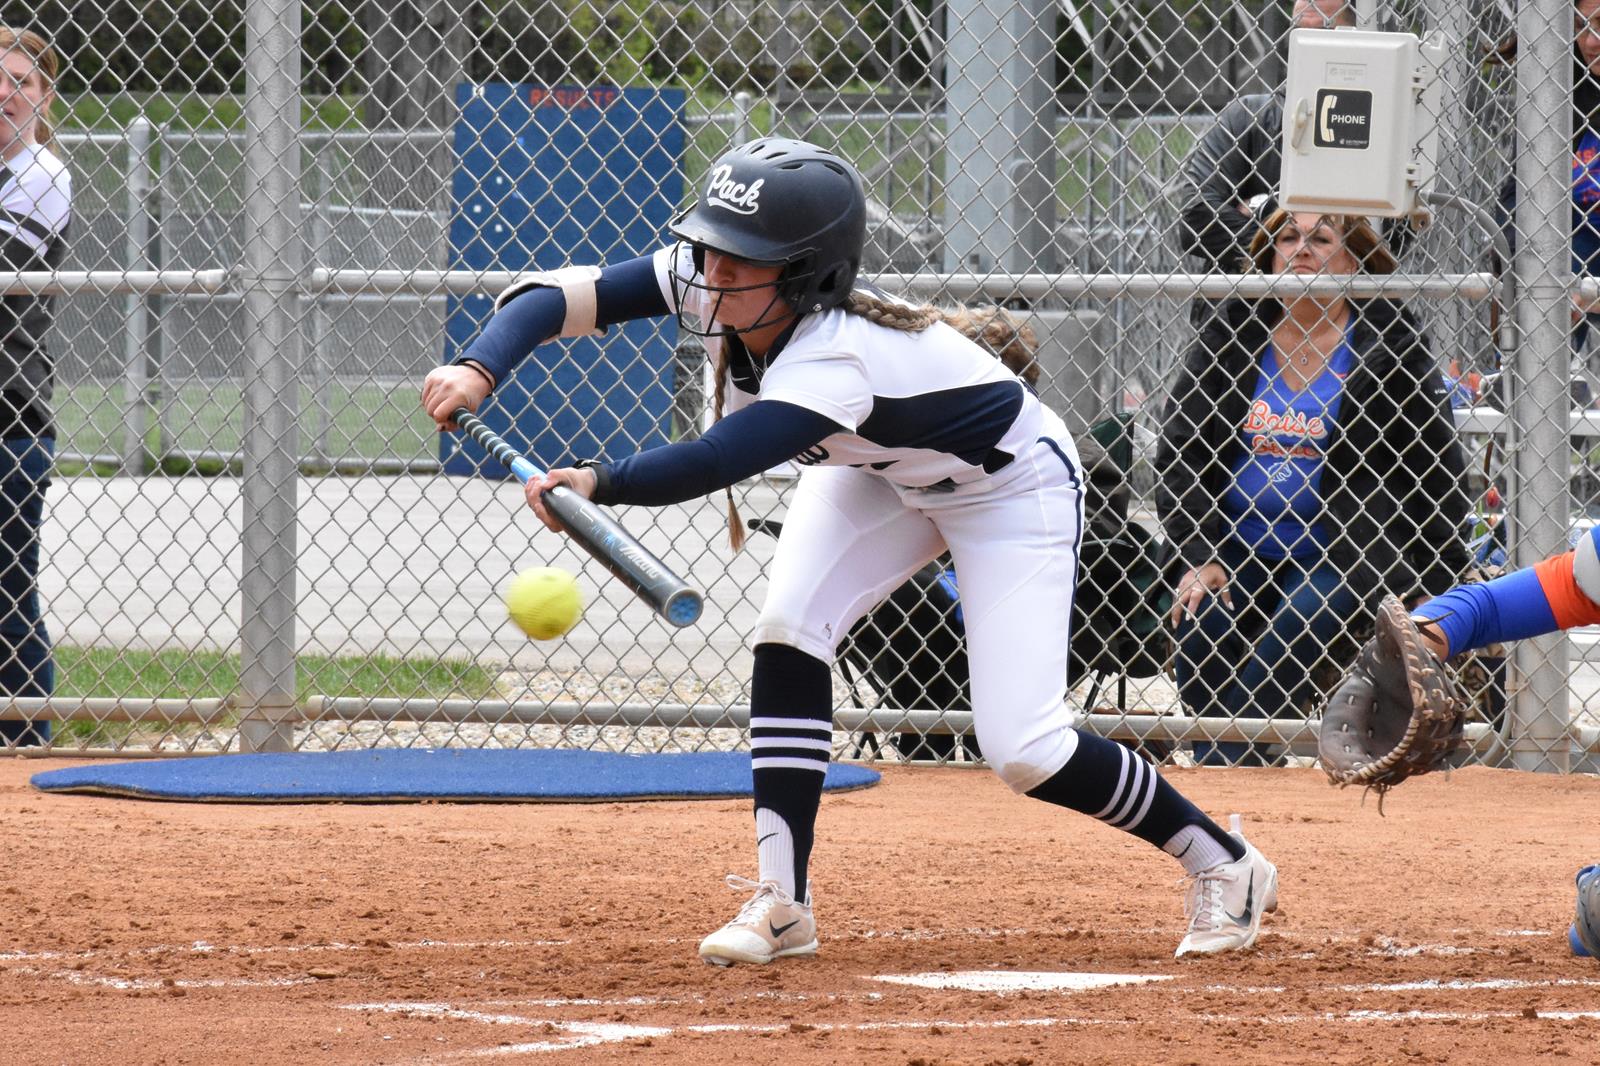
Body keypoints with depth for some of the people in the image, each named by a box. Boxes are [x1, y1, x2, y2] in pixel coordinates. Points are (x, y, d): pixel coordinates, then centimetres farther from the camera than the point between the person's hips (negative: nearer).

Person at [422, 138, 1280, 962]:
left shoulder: (835, 359, -42)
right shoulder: (703, 282, -22)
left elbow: (714, 463, -55)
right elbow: (559, 298, -26)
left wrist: (599, 483, -68)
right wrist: (480, 369, -43)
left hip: (1011, 485, -7)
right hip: (881, 473, 7)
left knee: (1023, 749, -13)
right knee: (789, 631, -18)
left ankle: (1222, 864, 8)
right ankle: (782, 902, -11)